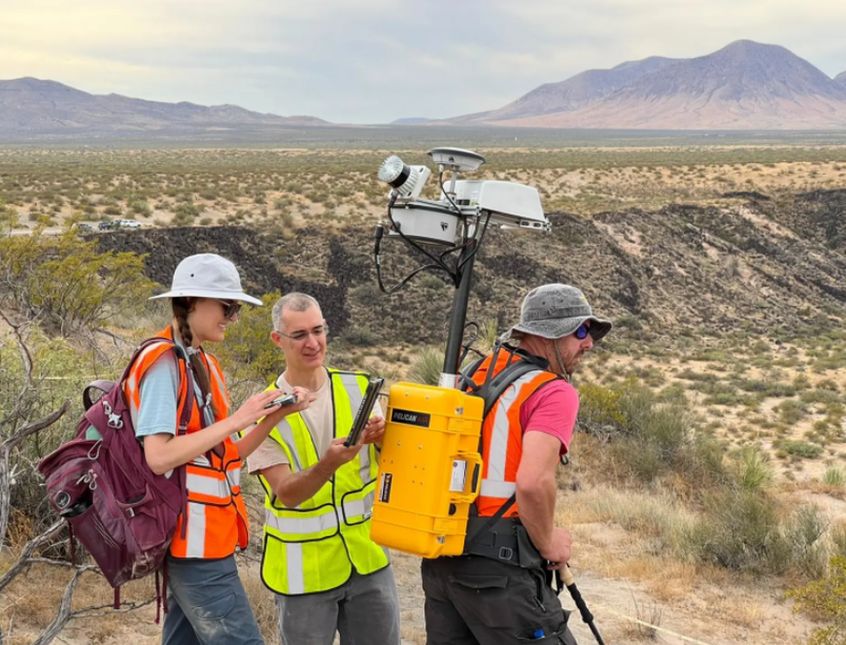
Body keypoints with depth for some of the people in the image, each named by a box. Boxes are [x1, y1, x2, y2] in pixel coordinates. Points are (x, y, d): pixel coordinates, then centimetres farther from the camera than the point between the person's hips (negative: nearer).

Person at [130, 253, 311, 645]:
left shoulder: (202, 363, 13)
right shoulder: (163, 363, -14)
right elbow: (158, 456, -23)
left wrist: (275, 416, 0)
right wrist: (236, 419, -21)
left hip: (199, 538, 9)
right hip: (195, 541, -9)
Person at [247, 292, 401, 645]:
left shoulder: (359, 388, 0)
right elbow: (287, 494, -16)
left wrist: (384, 438, -20)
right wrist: (328, 464, -34)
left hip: (367, 557, 3)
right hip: (304, 569, -3)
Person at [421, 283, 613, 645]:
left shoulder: (477, 374, 13)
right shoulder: (555, 392, -10)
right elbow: (533, 482, -25)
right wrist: (548, 544, -7)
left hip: (441, 553, 8)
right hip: (498, 562, -8)